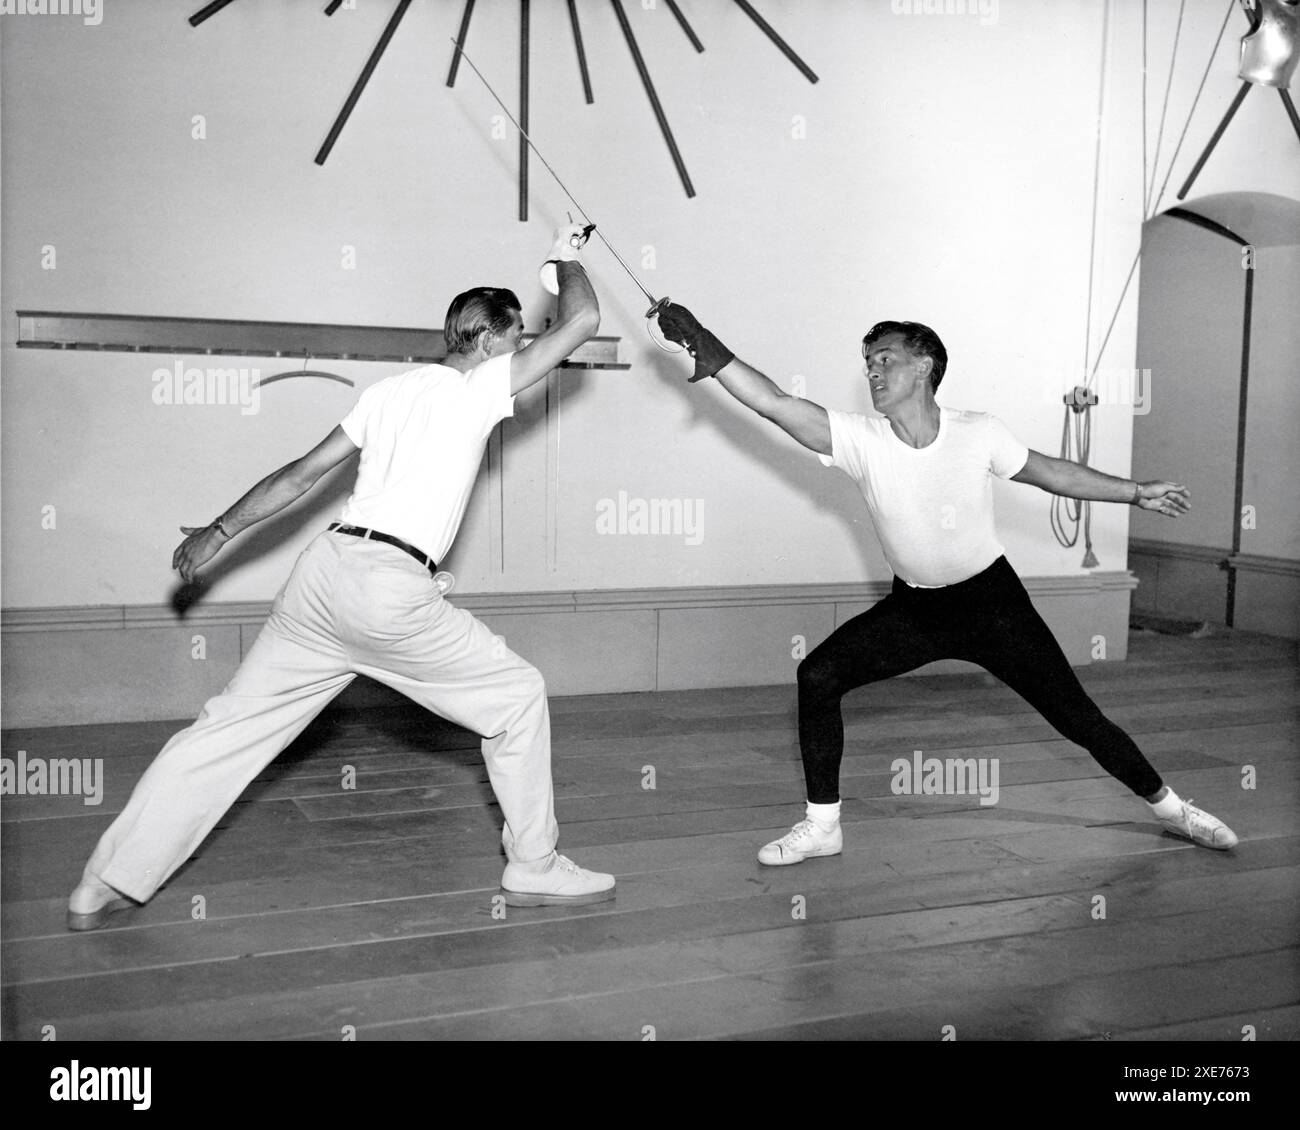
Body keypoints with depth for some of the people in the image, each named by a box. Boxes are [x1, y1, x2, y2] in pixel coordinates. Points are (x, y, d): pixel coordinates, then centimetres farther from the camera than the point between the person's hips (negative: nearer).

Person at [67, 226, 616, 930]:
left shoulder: (387, 391, 17)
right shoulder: (478, 389, -1)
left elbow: (299, 474, 19)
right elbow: (582, 322, 1)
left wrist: (219, 532, 25)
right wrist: (566, 258, 19)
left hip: (324, 568, 7)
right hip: (392, 591, -7)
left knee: (233, 724, 13)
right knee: (517, 698, 10)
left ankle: (105, 888, 18)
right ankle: (533, 870, 17)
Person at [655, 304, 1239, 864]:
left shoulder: (978, 433, -15)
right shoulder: (860, 440, -17)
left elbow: (1051, 473, 2)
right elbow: (774, 403, -28)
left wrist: (1136, 492, 6)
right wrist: (708, 350, -39)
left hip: (991, 600, -1)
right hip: (913, 608, 2)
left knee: (1076, 716, 1)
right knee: (818, 676, -14)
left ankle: (1168, 806, 28)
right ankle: (822, 826, 0)